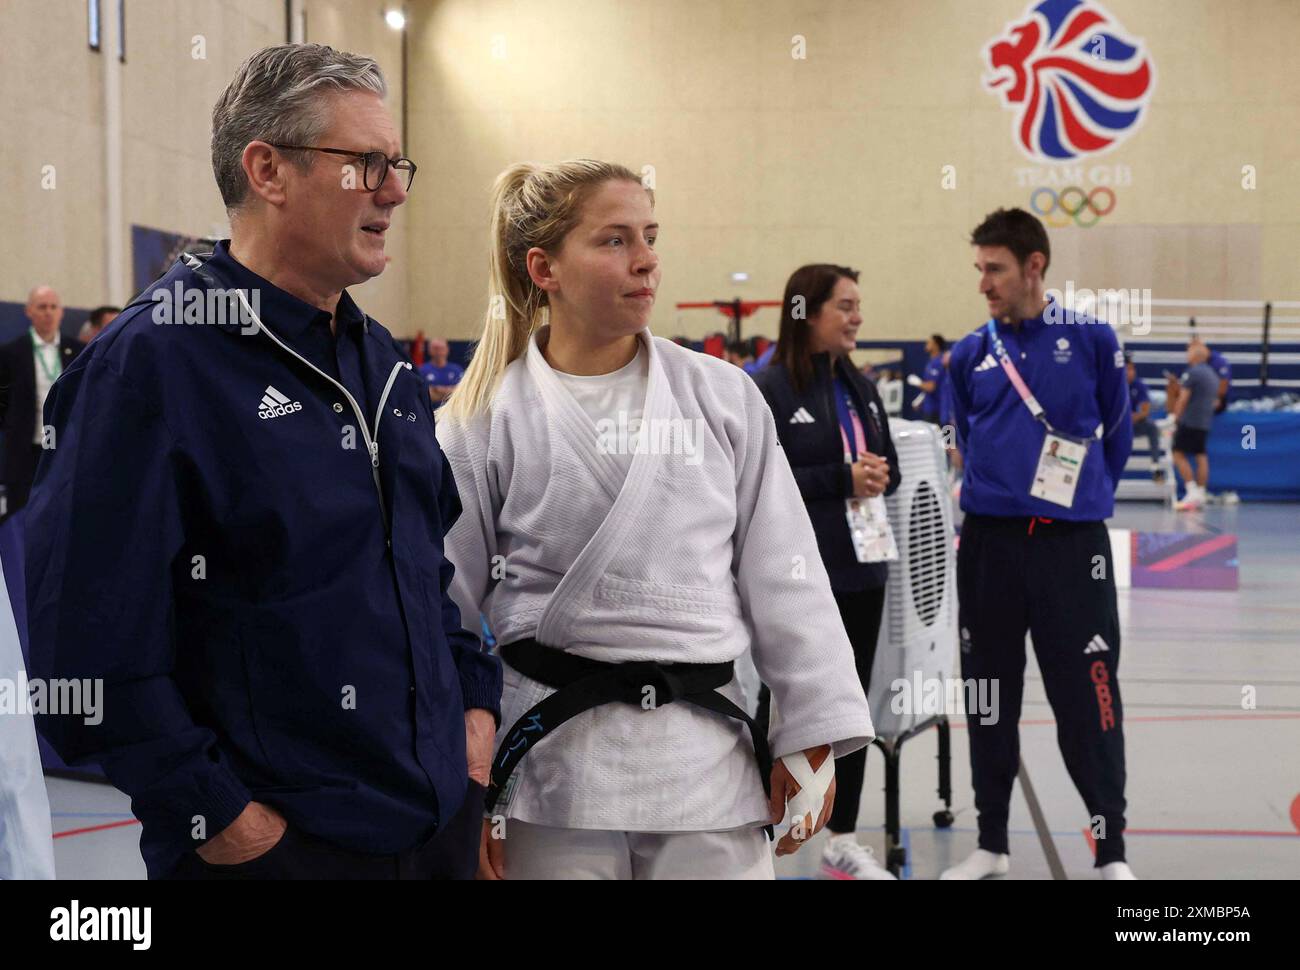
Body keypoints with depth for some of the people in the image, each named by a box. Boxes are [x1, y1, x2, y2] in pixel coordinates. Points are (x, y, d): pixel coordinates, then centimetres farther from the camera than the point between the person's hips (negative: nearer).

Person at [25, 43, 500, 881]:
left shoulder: (384, 361, 11)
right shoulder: (151, 362, -15)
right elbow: (90, 638, -19)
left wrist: (476, 700, 10)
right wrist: (221, 819, -17)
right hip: (270, 842, -7)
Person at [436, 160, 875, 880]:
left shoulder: (725, 397, 4)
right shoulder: (484, 421, -1)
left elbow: (783, 577, 7)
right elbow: (445, 618, 2)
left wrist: (813, 734, 4)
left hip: (707, 760, 2)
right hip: (552, 763, -1)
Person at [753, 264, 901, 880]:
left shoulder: (859, 387, 11)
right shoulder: (768, 389, -11)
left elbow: (888, 465, 16)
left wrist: (876, 477, -7)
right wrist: (841, 478, -20)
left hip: (861, 569, 7)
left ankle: (842, 840, 23)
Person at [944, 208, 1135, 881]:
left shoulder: (1091, 341, -2)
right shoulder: (969, 356, 5)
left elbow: (1118, 434, 6)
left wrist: (1084, 496, 8)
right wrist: (999, 492, 12)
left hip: (1070, 544, -3)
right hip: (989, 544, 3)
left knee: (1086, 702, -2)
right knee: (990, 698, 11)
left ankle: (1111, 851, 10)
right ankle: (992, 844, 23)